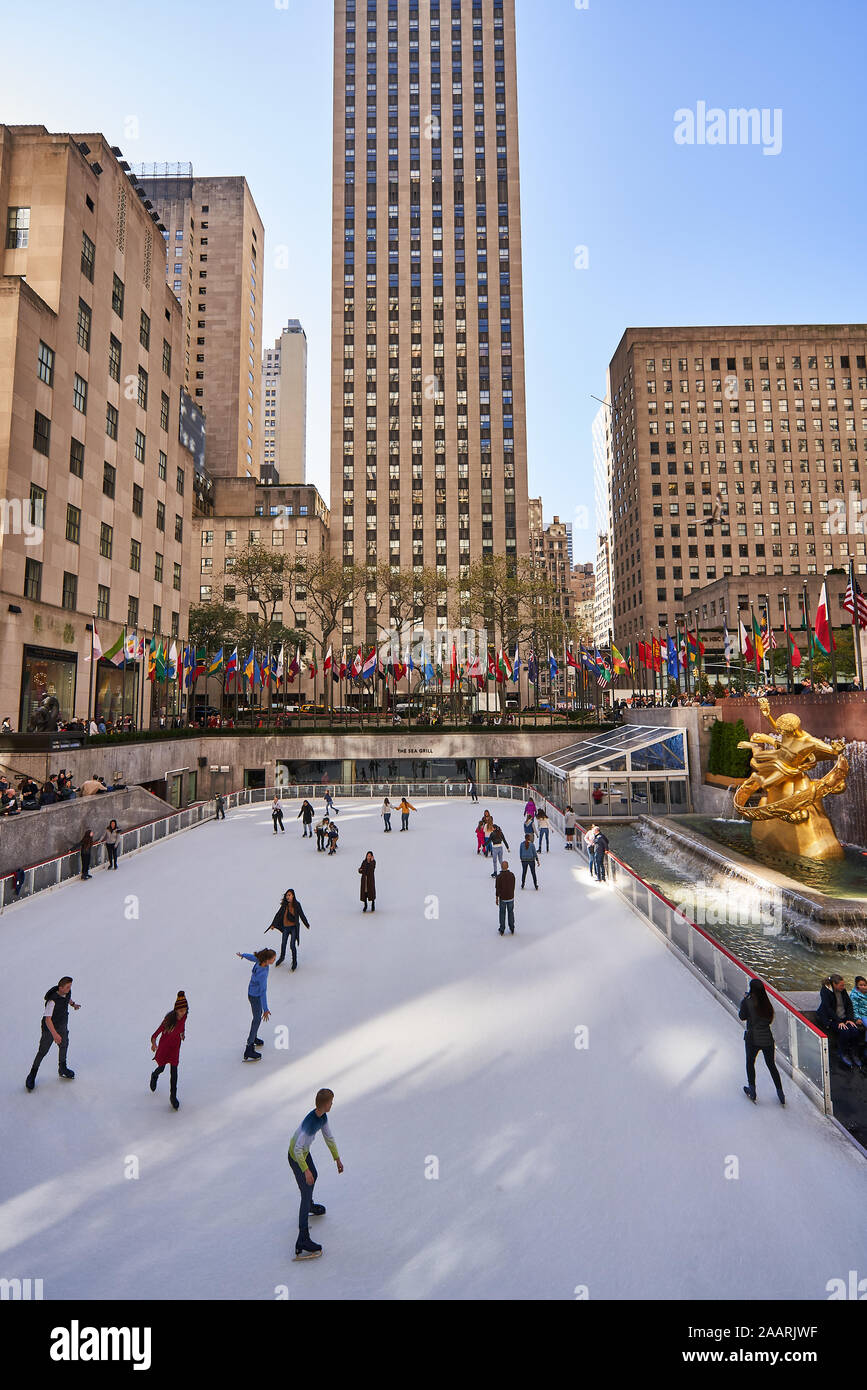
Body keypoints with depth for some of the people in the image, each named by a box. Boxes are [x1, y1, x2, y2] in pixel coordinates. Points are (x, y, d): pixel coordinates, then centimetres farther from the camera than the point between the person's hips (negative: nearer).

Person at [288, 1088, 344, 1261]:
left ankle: (310, 1206, 59)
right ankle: (302, 1242, 1)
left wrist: (337, 1159, 11)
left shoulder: (322, 1117, -10)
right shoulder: (310, 1124, -37)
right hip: (296, 1159, -9)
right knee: (306, 1194, -5)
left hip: (304, 1152, 9)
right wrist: (306, 1171, -29)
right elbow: (298, 1150, -32)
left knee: (314, 1175, 30)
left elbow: (329, 1138, 5)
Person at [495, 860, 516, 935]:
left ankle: (502, 930, 18)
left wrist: (496, 898, -2)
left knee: (502, 913, 11)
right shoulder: (512, 875, -8)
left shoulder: (499, 876, -18)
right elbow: (513, 886, 2)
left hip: (502, 898, -2)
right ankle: (512, 929, 24)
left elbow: (497, 888, -13)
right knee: (511, 912, 17)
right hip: (511, 897, 2)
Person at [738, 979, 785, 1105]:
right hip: (767, 1038, 3)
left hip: (752, 1038, -3)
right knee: (771, 1065, 20)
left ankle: (752, 1090, 25)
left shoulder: (747, 1002, -18)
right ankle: (780, 1094, 22)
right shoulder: (767, 1003, -7)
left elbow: (742, 1016, -4)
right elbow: (770, 1020, 5)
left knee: (750, 1063, 20)